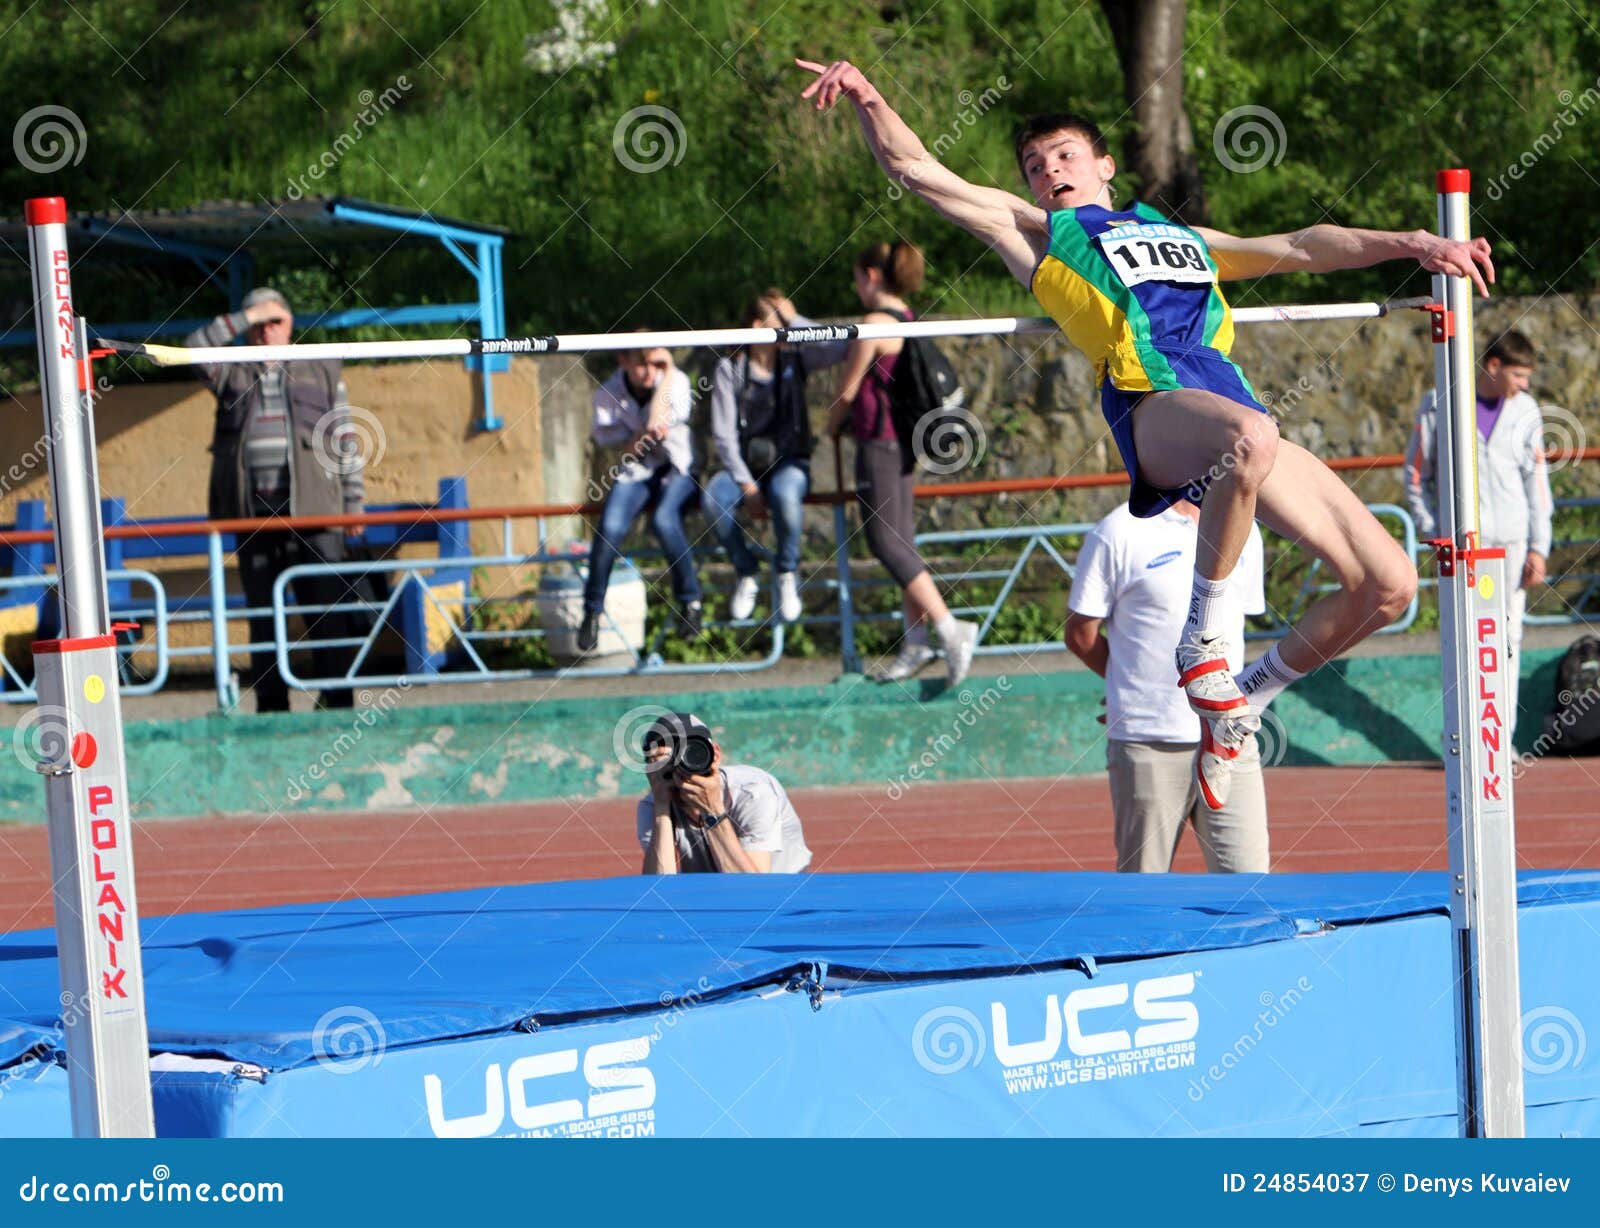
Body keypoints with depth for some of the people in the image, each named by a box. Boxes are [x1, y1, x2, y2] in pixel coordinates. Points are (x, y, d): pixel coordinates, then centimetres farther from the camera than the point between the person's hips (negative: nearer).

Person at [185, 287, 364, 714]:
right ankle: (270, 704, 6)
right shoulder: (233, 376, 15)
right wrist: (245, 318, -5)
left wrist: (353, 503, 2)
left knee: (327, 607, -6)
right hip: (252, 512, 2)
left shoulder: (322, 371, 13)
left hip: (311, 505, -2)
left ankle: (338, 701, -4)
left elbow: (346, 441, 10)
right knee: (262, 611, 2)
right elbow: (194, 348, -3)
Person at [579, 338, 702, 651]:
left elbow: (657, 423, -25)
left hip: (677, 470, -2)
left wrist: (668, 372, -18)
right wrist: (646, 434, -27)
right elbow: (621, 449, -6)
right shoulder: (607, 394, -6)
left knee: (664, 520, -33)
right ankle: (592, 611, -9)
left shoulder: (676, 382, -10)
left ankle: (689, 600, -14)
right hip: (634, 473, 2)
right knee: (610, 528, -26)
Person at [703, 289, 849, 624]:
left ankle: (787, 574, -13)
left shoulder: (794, 360, 3)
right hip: (744, 466, 0)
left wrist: (796, 320, -10)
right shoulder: (730, 368, -1)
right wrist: (746, 485, -14)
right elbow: (724, 434, -4)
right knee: (714, 497, -34)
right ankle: (746, 574, -8)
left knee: (785, 494, -38)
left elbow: (842, 347, -14)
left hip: (788, 462, 0)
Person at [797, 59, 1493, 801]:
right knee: (1250, 438, -42)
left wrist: (1408, 244, 26)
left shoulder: (1179, 237, 38)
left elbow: (1300, 247, 37)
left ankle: (1248, 695, 14)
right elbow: (913, 168, 25)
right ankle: (1201, 639, -25)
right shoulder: (1037, 233, 27)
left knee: (1386, 584, -7)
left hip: (1238, 406, 5)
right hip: (1154, 404, -5)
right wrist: (867, 99, 9)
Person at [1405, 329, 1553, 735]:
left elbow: (1536, 481, 9)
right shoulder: (1439, 406, -1)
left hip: (1512, 543, 3)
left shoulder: (1525, 412, 7)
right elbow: (1416, 473, 6)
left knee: (1508, 640, 3)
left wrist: (1538, 547, 3)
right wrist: (1431, 531, -1)